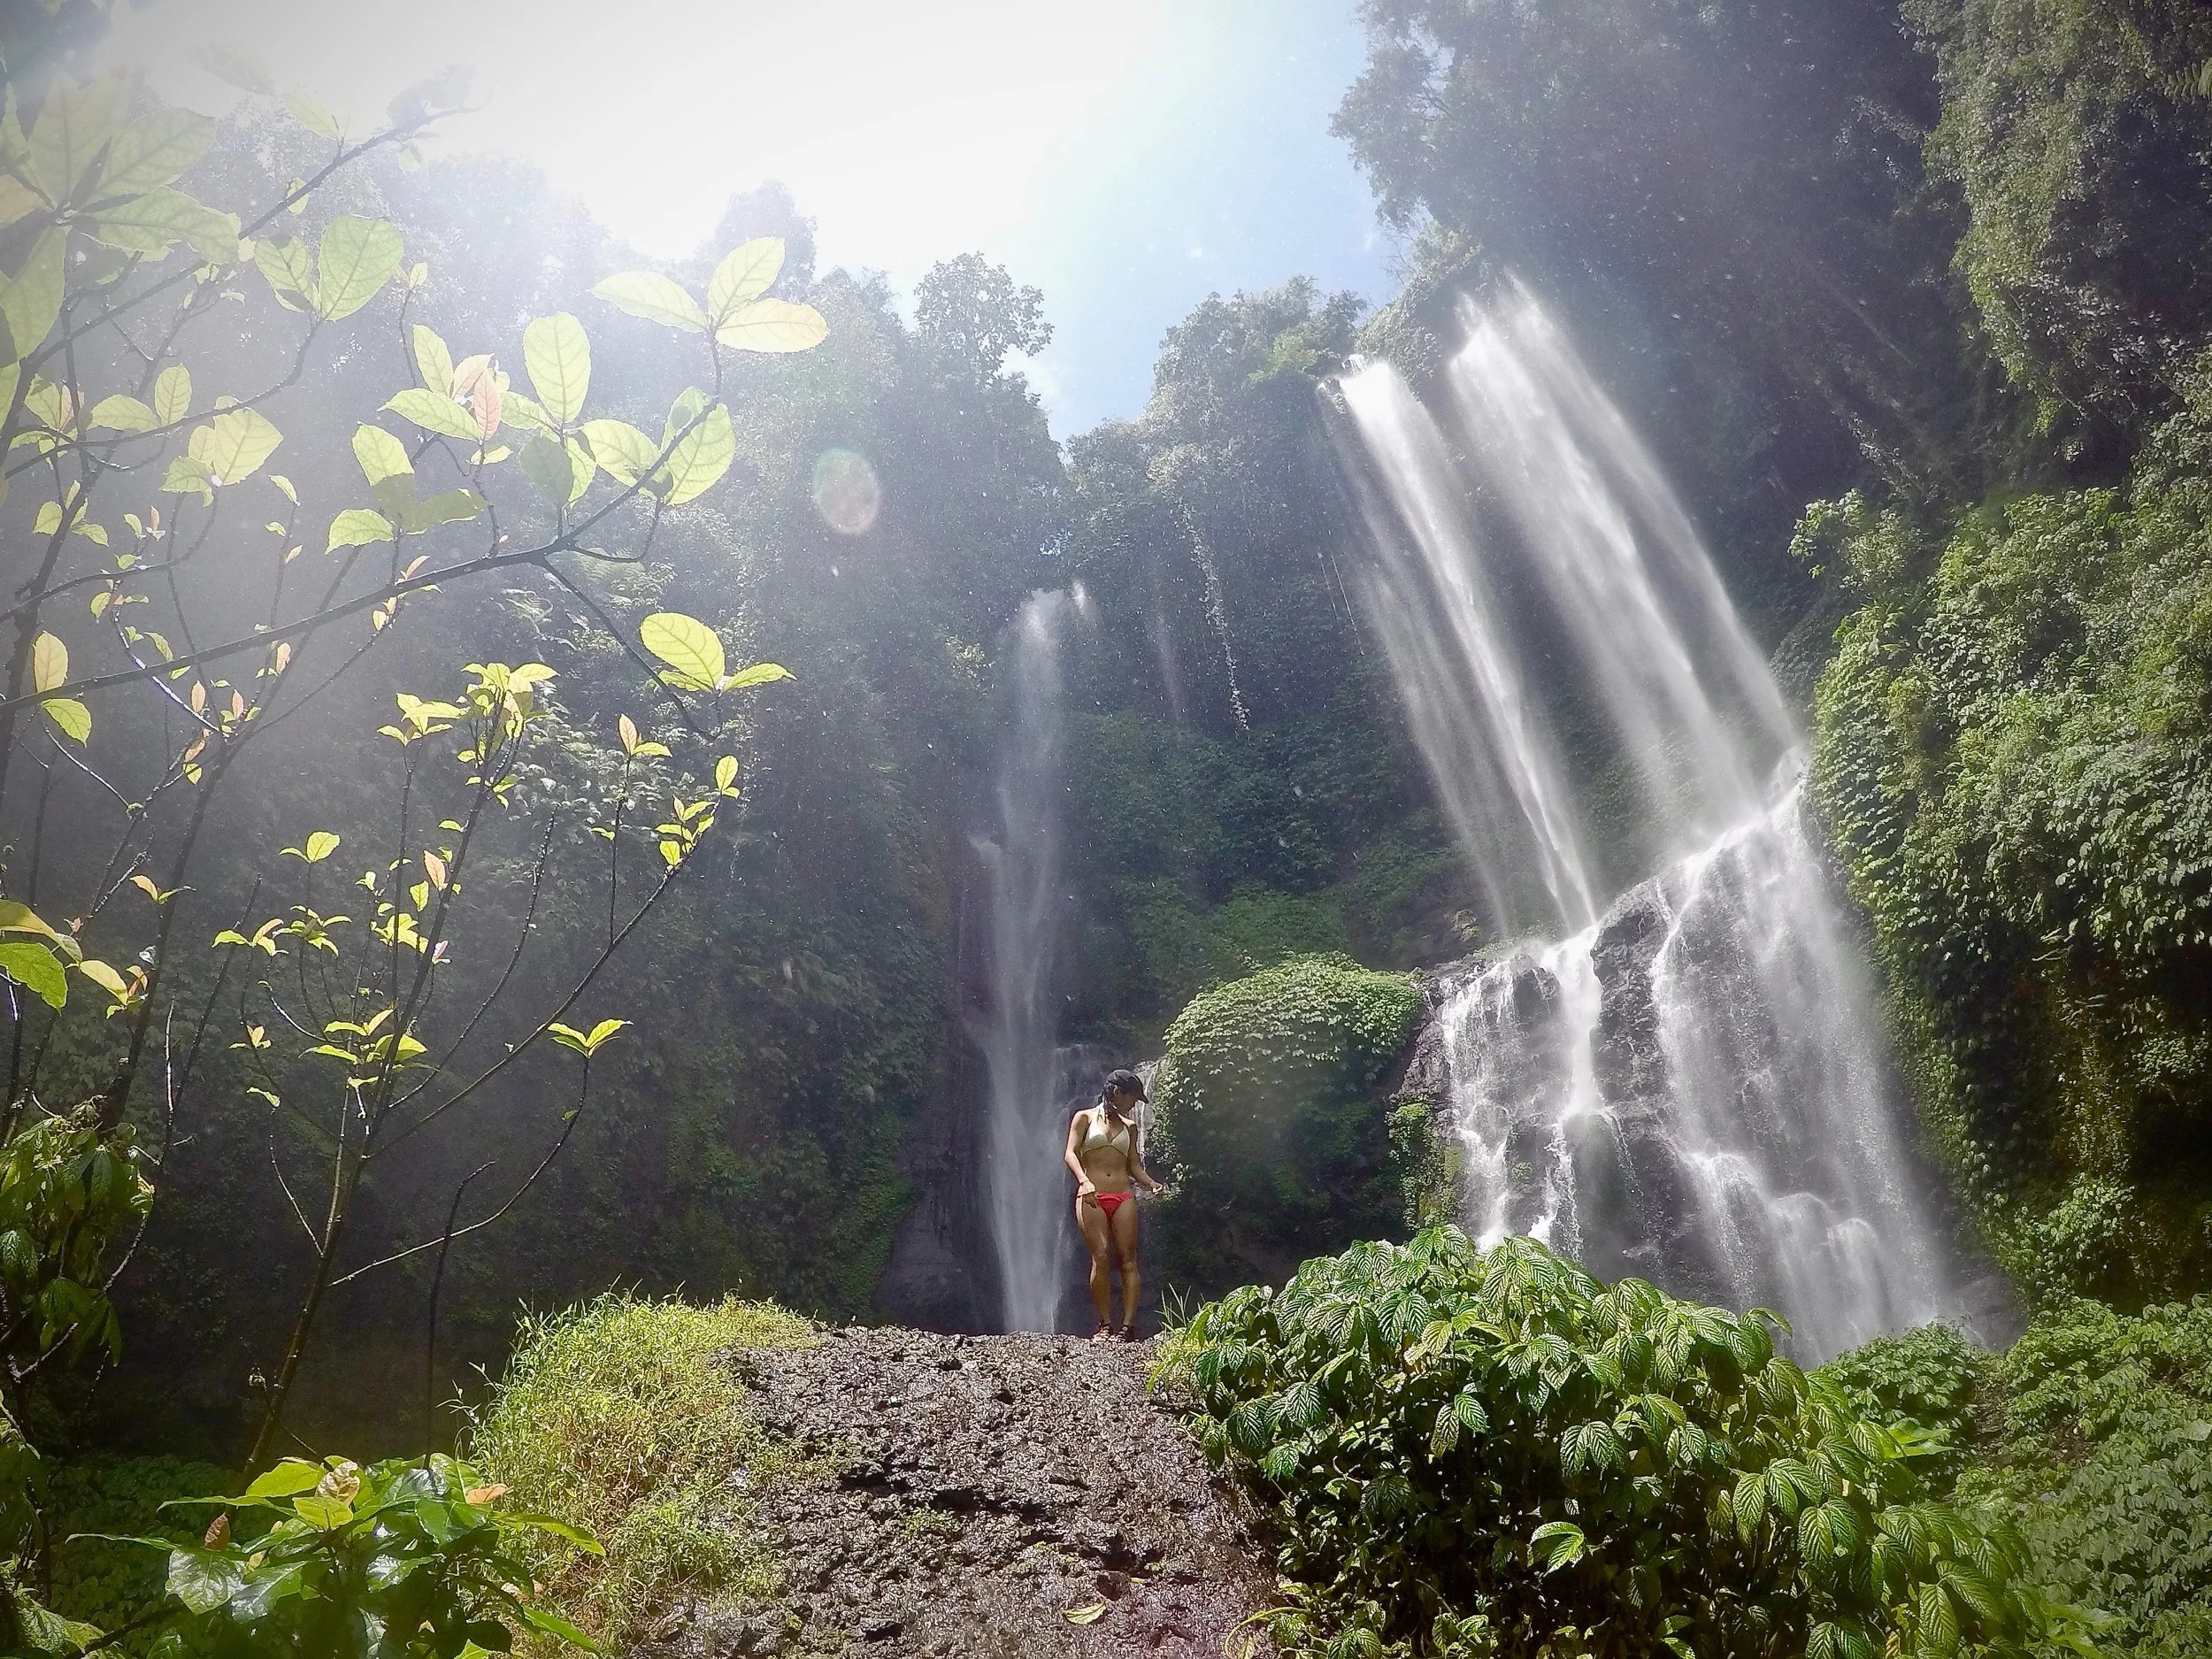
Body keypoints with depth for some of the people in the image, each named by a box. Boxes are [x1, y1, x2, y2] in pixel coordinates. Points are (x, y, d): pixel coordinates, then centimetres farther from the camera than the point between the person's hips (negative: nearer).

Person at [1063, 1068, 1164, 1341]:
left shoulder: (1129, 1126, 20)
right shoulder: (1085, 1118, 8)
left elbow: (1134, 1166, 17)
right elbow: (1071, 1153, -3)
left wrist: (1151, 1183, -4)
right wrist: (1084, 1180, -21)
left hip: (1123, 1197, 3)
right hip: (1091, 1197, -3)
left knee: (1128, 1260, -7)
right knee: (1100, 1259, -12)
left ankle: (1127, 1326, -9)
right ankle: (1105, 1325, -6)